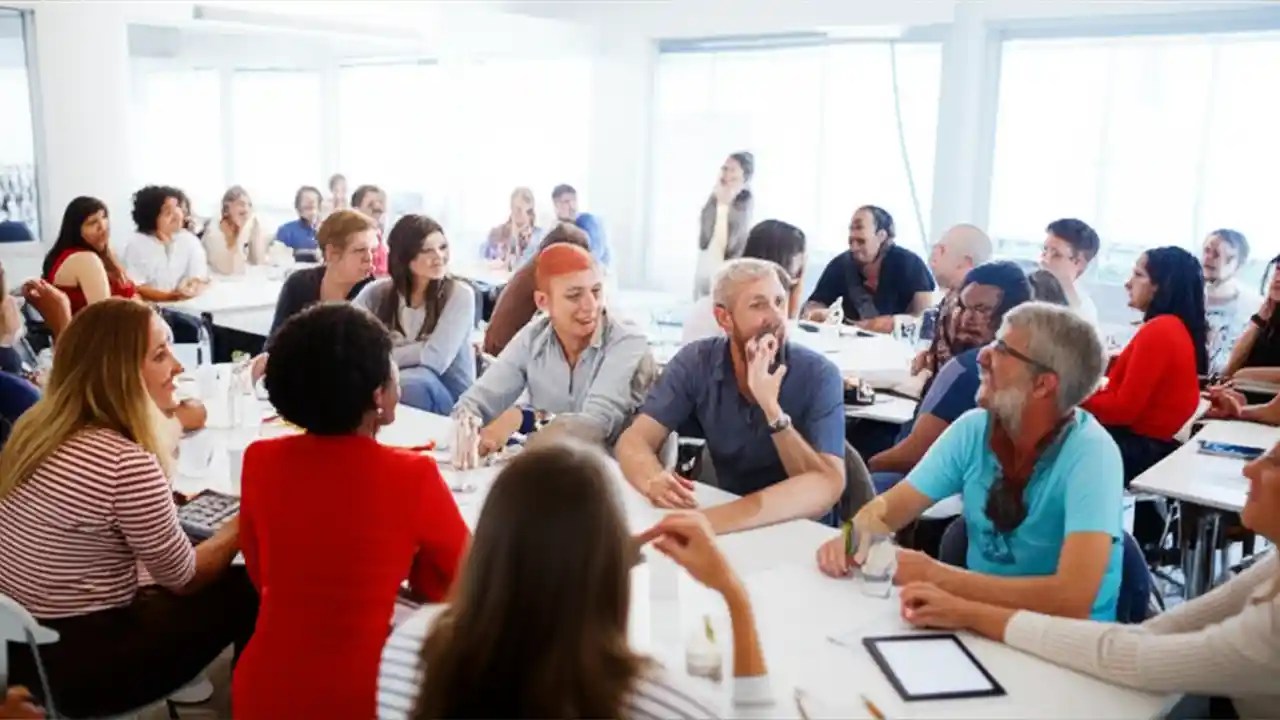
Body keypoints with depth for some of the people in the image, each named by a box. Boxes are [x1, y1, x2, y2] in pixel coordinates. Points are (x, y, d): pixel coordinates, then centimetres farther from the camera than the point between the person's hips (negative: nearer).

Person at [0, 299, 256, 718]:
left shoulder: (37, 424, -1)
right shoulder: (128, 464, -28)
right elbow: (184, 579, -12)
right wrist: (243, 523, 1)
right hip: (74, 665, -9)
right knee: (244, 591, 3)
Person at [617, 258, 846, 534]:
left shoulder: (818, 374, -14)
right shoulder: (695, 362, -7)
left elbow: (828, 485, -23)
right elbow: (634, 441, -12)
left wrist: (773, 411, -36)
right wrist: (653, 481, -34)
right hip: (722, 524, 2)